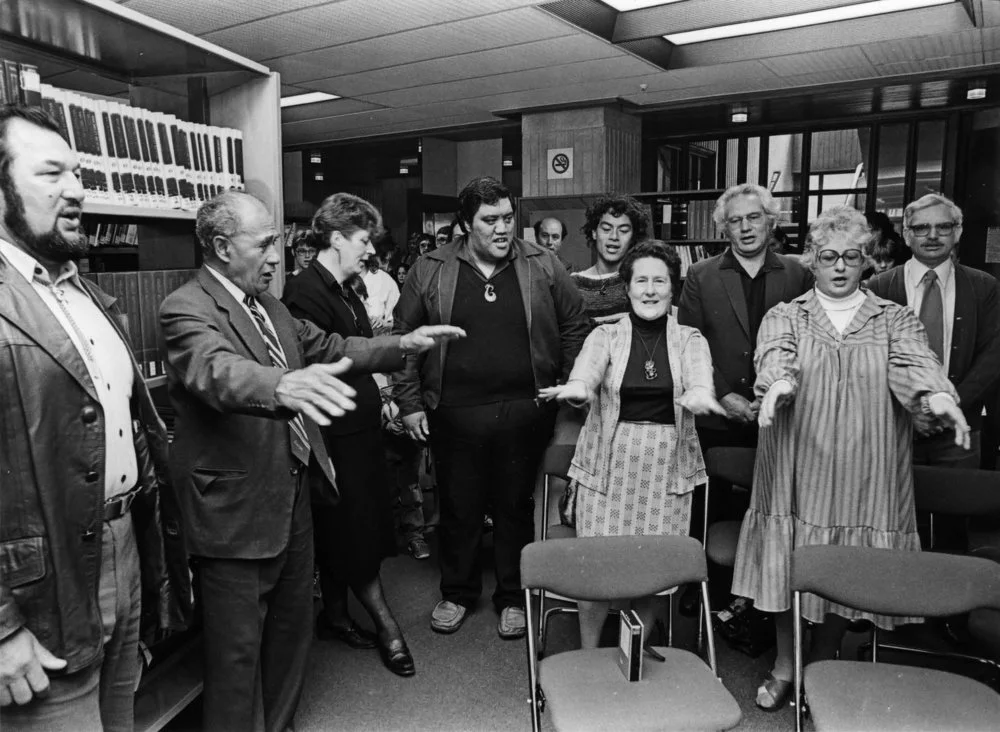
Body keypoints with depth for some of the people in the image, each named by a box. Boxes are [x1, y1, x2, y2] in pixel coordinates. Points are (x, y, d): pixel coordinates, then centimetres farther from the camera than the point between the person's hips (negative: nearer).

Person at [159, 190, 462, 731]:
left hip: (292, 498, 9)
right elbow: (216, 369, -37)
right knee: (237, 651, 6)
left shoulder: (269, 306, 10)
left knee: (292, 627, 23)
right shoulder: (186, 308, -17)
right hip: (236, 511, -9)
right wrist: (284, 386, -57)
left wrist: (400, 345, 5)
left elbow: (327, 348, 16)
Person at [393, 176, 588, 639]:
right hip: (454, 412, 0)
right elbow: (405, 339, 5)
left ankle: (513, 597, 30)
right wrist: (410, 402, 2)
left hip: (524, 411, 0)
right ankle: (457, 592, 33)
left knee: (516, 507, 12)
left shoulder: (542, 266, 1)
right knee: (458, 508, 12)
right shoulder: (431, 271, 1)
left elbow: (574, 328, 8)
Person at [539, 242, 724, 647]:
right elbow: (585, 371, -16)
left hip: (667, 464, 1)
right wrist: (576, 388, -40)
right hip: (609, 461, -1)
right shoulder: (605, 336, 5)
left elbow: (701, 378, -14)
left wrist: (699, 394, -38)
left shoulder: (689, 339, 7)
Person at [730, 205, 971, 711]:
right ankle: (784, 665, 27)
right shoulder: (785, 316, 7)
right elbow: (775, 356, -14)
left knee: (846, 575, 7)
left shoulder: (895, 320, 9)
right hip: (796, 472, 0)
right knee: (787, 568, 5)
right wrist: (778, 383, -37)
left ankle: (823, 668, 31)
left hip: (865, 476, 1)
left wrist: (938, 397, -32)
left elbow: (916, 365, -10)